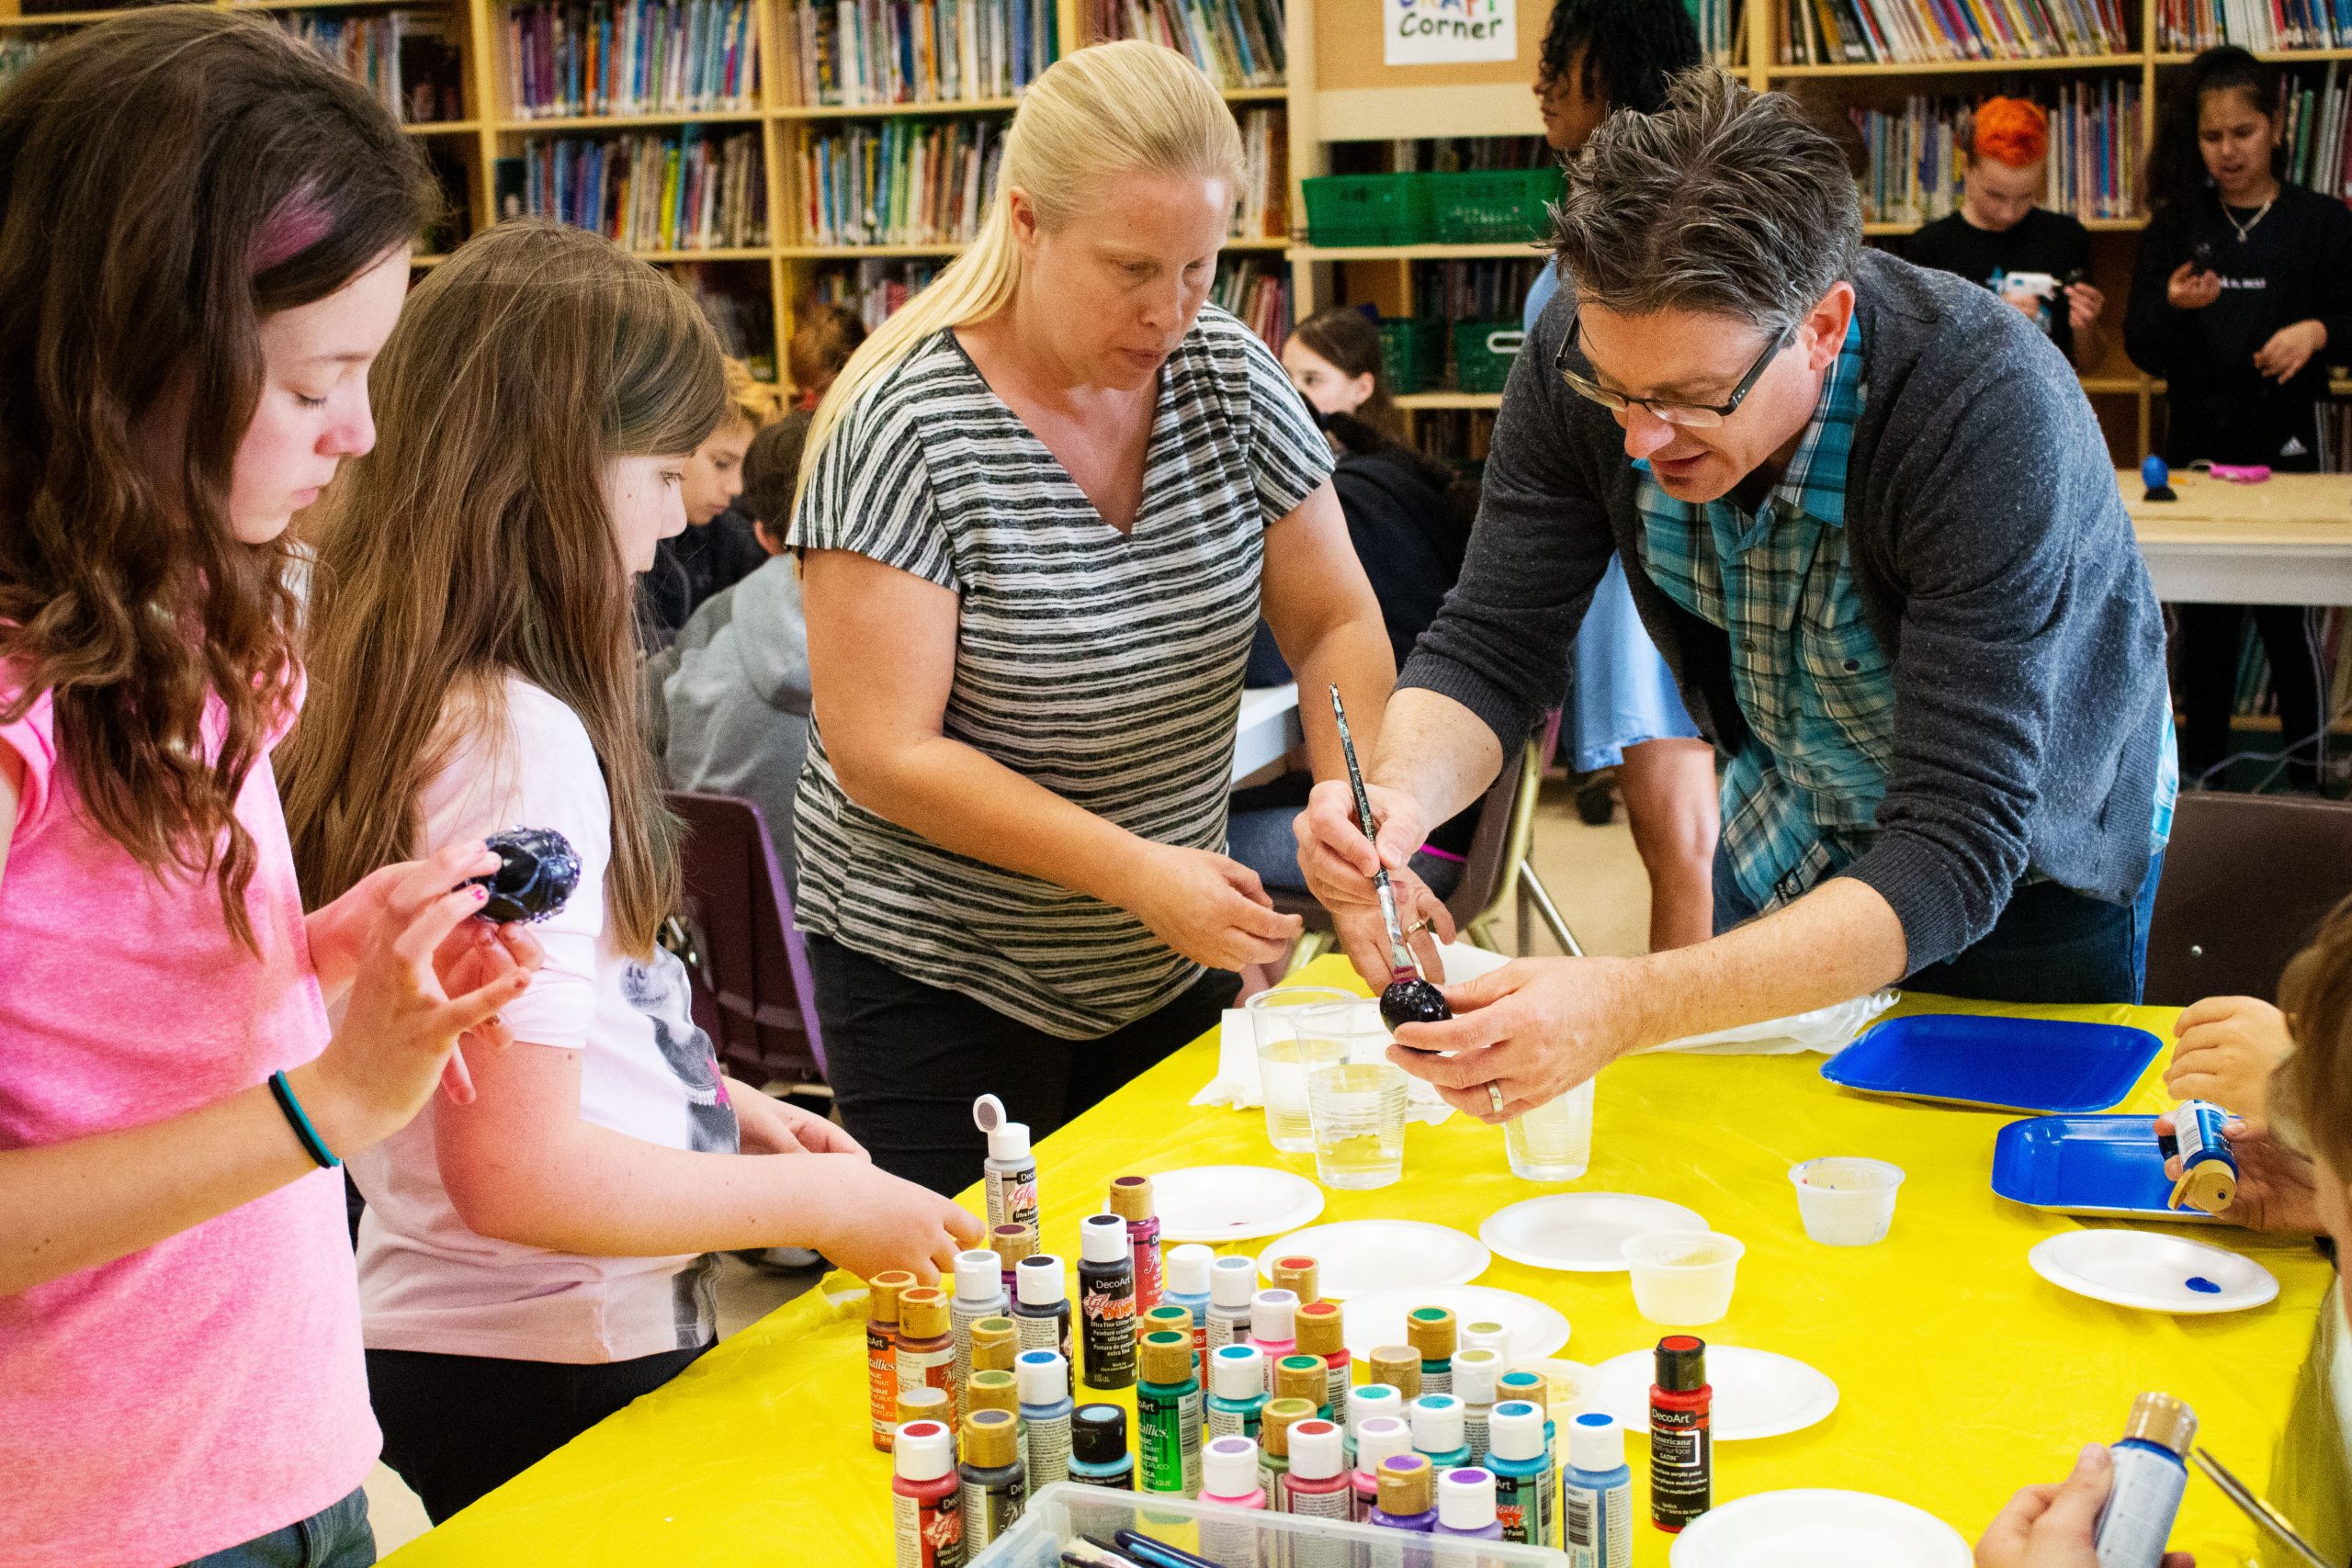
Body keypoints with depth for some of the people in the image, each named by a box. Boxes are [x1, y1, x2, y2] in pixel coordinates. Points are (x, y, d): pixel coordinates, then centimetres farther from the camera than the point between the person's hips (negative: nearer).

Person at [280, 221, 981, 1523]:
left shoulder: (415, 693, 4)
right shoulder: (521, 742, -24)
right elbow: (521, 1171, -25)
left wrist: (721, 1104, 10)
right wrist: (826, 1201, -15)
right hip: (554, 1372, -9)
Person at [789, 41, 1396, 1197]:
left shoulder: (1229, 380, -3)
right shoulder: (905, 431, -19)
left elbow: (1337, 627, 1)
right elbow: (883, 756, -20)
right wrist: (1134, 870, -27)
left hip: (1170, 963, 5)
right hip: (938, 976, -4)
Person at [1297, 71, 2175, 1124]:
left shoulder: (1988, 413, -40)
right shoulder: (1594, 351, -26)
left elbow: (1956, 853, -44)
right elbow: (1492, 647, -19)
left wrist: (1629, 1009, -57)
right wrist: (1396, 799, -43)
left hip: (2024, 872, -3)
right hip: (1787, 835, 4)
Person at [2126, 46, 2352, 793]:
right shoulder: (2174, 227, 5)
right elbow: (2144, 351, 3)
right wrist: (2174, 307, -18)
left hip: (2284, 449, -2)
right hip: (2195, 445, 2)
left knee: (2287, 617, -1)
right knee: (2202, 622, 9)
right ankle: (2200, 780, 20)